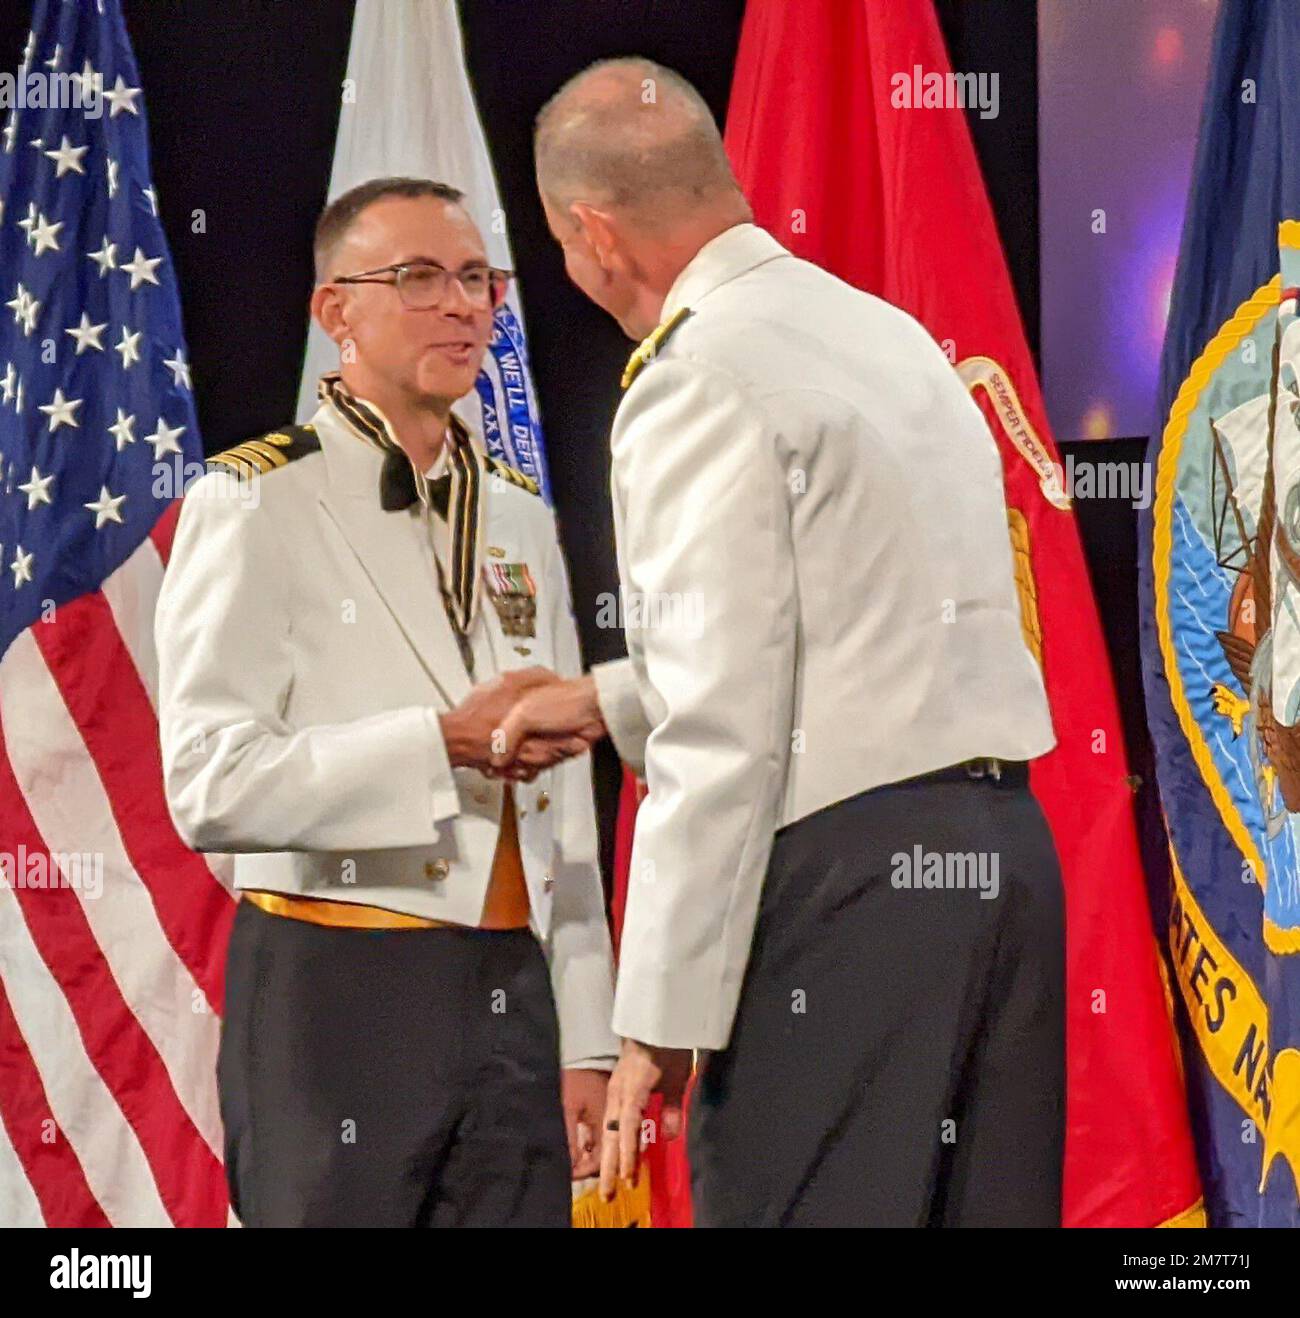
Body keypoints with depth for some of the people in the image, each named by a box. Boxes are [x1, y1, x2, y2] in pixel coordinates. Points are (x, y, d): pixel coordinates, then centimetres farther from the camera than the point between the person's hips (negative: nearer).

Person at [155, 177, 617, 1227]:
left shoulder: (519, 518, 18)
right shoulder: (255, 505, -3)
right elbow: (210, 787, -15)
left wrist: (586, 1041, 11)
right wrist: (448, 739, -19)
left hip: (512, 1000, 6)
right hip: (338, 1001, -6)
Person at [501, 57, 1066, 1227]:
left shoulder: (696, 384, -11)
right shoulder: (890, 335, 16)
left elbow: (723, 736, -15)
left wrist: (660, 1019, -12)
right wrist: (611, 701, 33)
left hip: (846, 872, -9)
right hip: (1001, 852, 9)